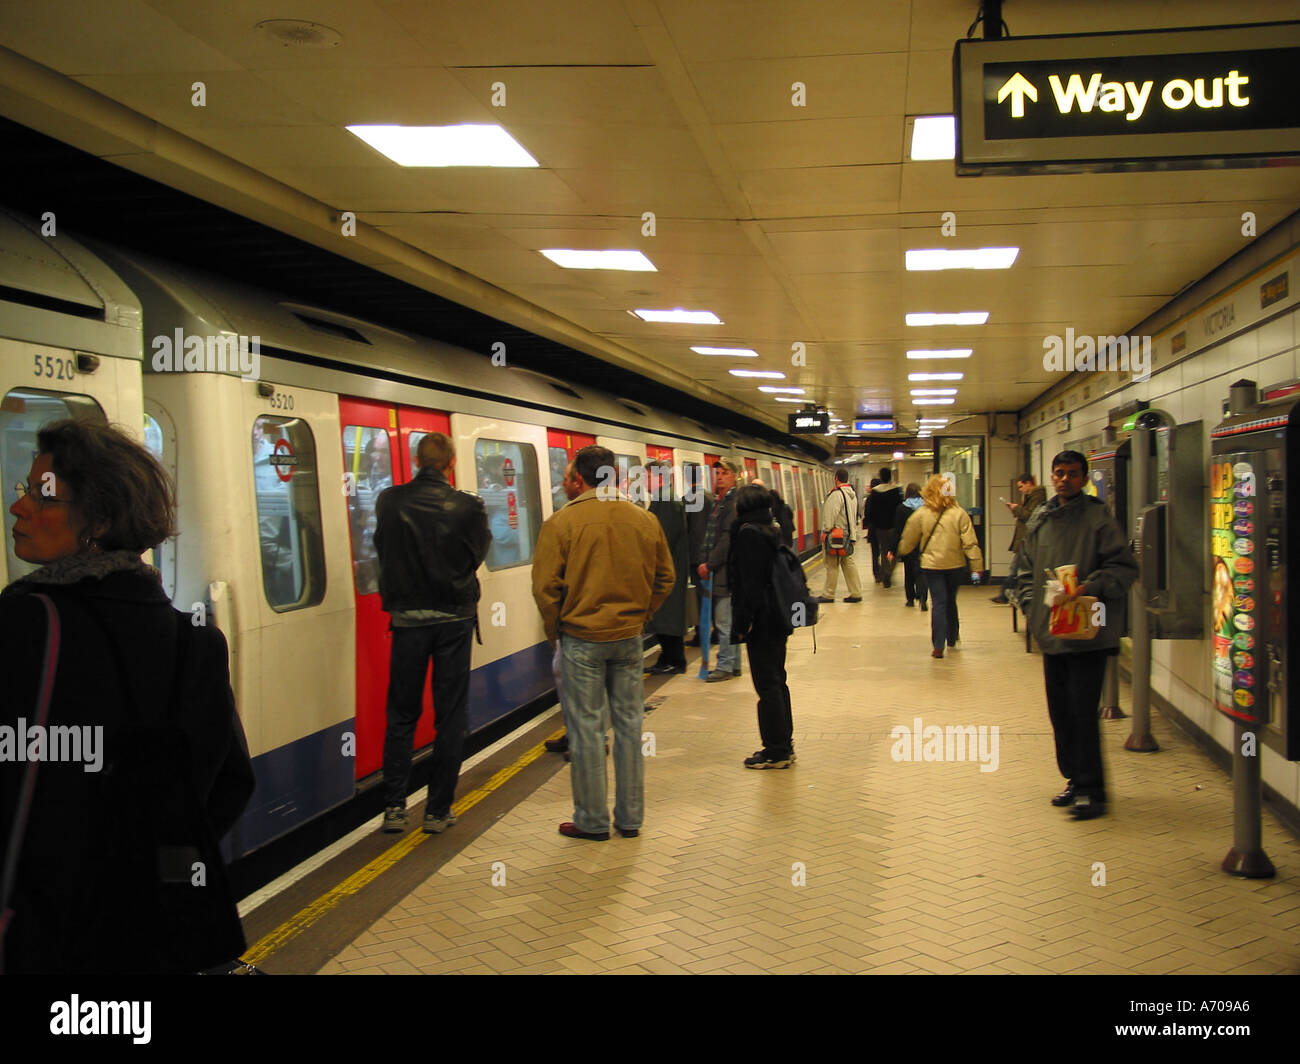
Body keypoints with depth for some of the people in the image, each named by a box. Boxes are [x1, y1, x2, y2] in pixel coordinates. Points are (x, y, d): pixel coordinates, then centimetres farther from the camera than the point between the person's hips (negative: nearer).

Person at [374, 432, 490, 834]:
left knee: (401, 715, 13)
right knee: (450, 718, 8)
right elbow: (480, 553, 1)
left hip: (407, 618, 1)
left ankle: (394, 807, 13)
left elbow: (381, 550, 5)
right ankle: (438, 811, 12)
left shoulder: (389, 502, -7)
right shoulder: (469, 506, -11)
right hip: (454, 618, -1)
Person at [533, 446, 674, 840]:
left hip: (582, 637, -4)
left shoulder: (561, 522, -11)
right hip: (629, 637, 4)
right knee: (628, 724, 12)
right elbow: (665, 577, 10)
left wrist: (555, 629, 4)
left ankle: (592, 820, 14)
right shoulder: (644, 520, 2)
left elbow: (546, 586, -10)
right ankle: (630, 818, 21)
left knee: (586, 727, 5)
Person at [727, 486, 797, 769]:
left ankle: (776, 751, 3)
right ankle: (784, 744, 25)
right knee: (777, 681, 17)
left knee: (767, 685, -3)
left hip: (761, 619, -9)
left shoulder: (748, 533, -15)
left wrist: (743, 622, -16)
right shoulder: (773, 530, 11)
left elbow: (750, 583, -20)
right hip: (778, 617, 9)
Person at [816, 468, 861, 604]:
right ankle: (856, 593, 11)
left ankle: (828, 595, 5)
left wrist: (825, 531, -15)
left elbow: (831, 514, -20)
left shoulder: (837, 494, -15)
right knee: (848, 563, 11)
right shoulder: (852, 494, 15)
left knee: (832, 565, -2)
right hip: (847, 534, 9)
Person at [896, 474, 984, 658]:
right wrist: (976, 567, -4)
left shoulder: (920, 515, -6)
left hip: (931, 565, -1)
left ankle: (938, 646, -8)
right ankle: (953, 639, 30)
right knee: (950, 601, 19)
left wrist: (899, 551, 26)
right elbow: (970, 543, -8)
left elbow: (908, 542, 5)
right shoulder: (959, 514, -6)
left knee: (939, 603, 0)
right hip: (956, 565, 1)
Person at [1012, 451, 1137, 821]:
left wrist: (1087, 589, -22)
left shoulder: (1098, 519, -6)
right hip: (1051, 632, 6)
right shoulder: (1039, 521, 12)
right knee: (1060, 711, 13)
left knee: (1083, 711, -7)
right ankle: (1075, 779, 26)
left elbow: (1124, 567, -11)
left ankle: (1091, 790, 2)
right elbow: (1025, 569, 22)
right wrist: (1031, 604, 7)